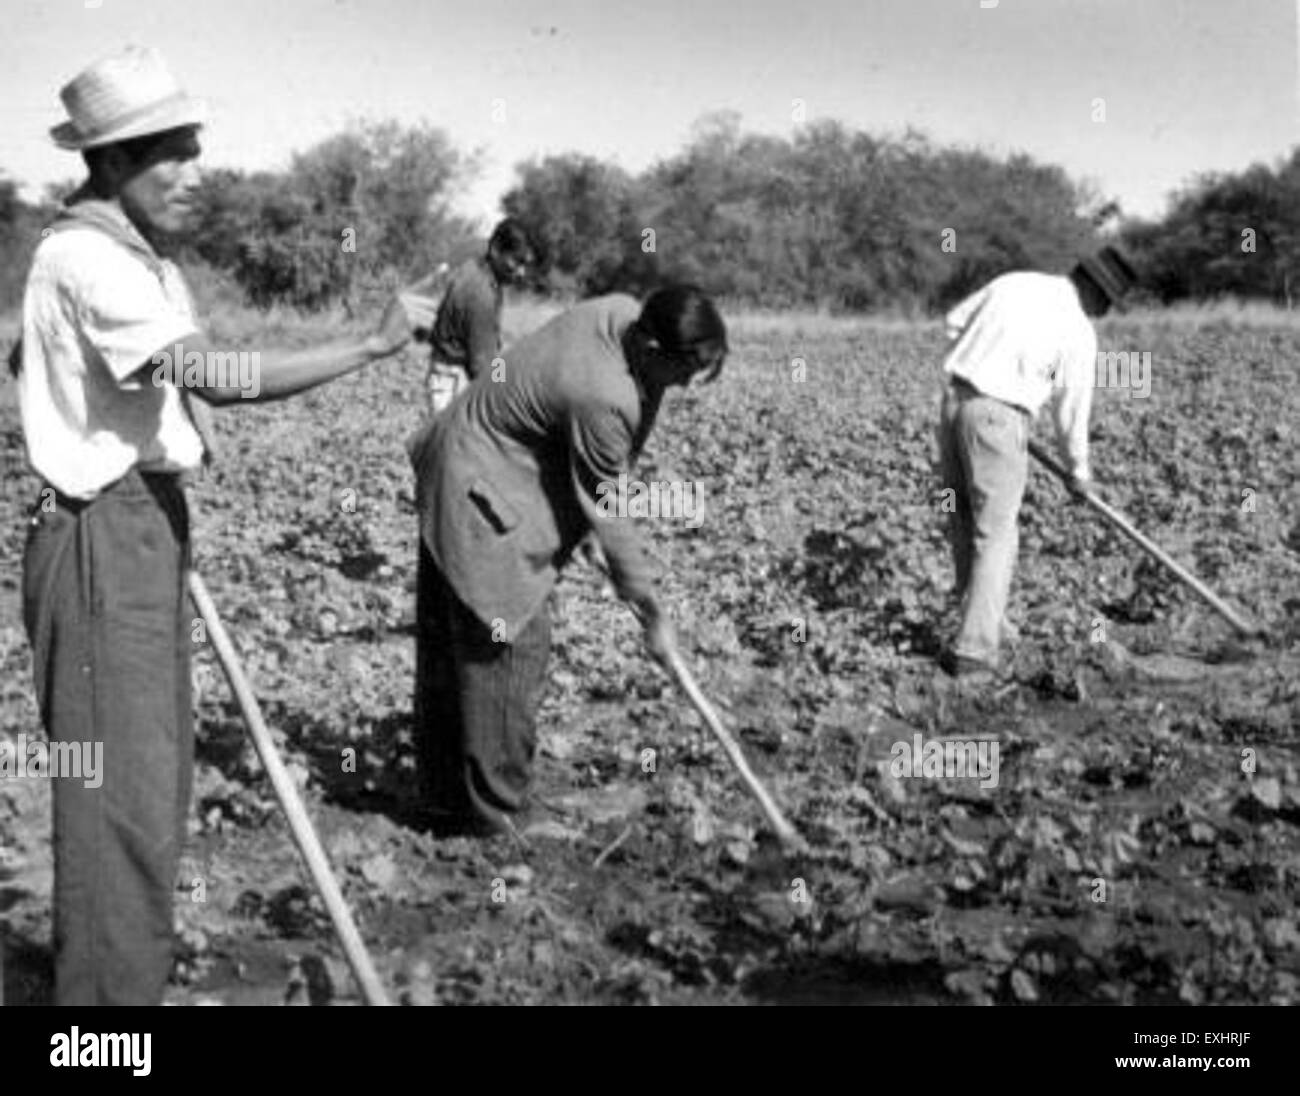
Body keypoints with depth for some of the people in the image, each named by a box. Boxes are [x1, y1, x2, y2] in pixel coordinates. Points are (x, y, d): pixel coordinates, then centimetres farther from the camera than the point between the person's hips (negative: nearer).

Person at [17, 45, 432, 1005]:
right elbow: (216, 377, -30)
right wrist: (373, 347, -27)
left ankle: (130, 977, 29)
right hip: (102, 537, -10)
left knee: (156, 773, 17)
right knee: (120, 790, -6)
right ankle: (108, 992, 3)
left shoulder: (140, 257, 13)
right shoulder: (85, 258, -20)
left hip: (151, 525, 10)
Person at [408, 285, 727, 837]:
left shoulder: (622, 311, -7)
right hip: (483, 498, -10)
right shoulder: (602, 398, -31)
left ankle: (445, 798, 27)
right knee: (510, 647, -5)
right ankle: (495, 814, 4)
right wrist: (652, 613, -12)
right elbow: (608, 515, -21)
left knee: (448, 645, 16)